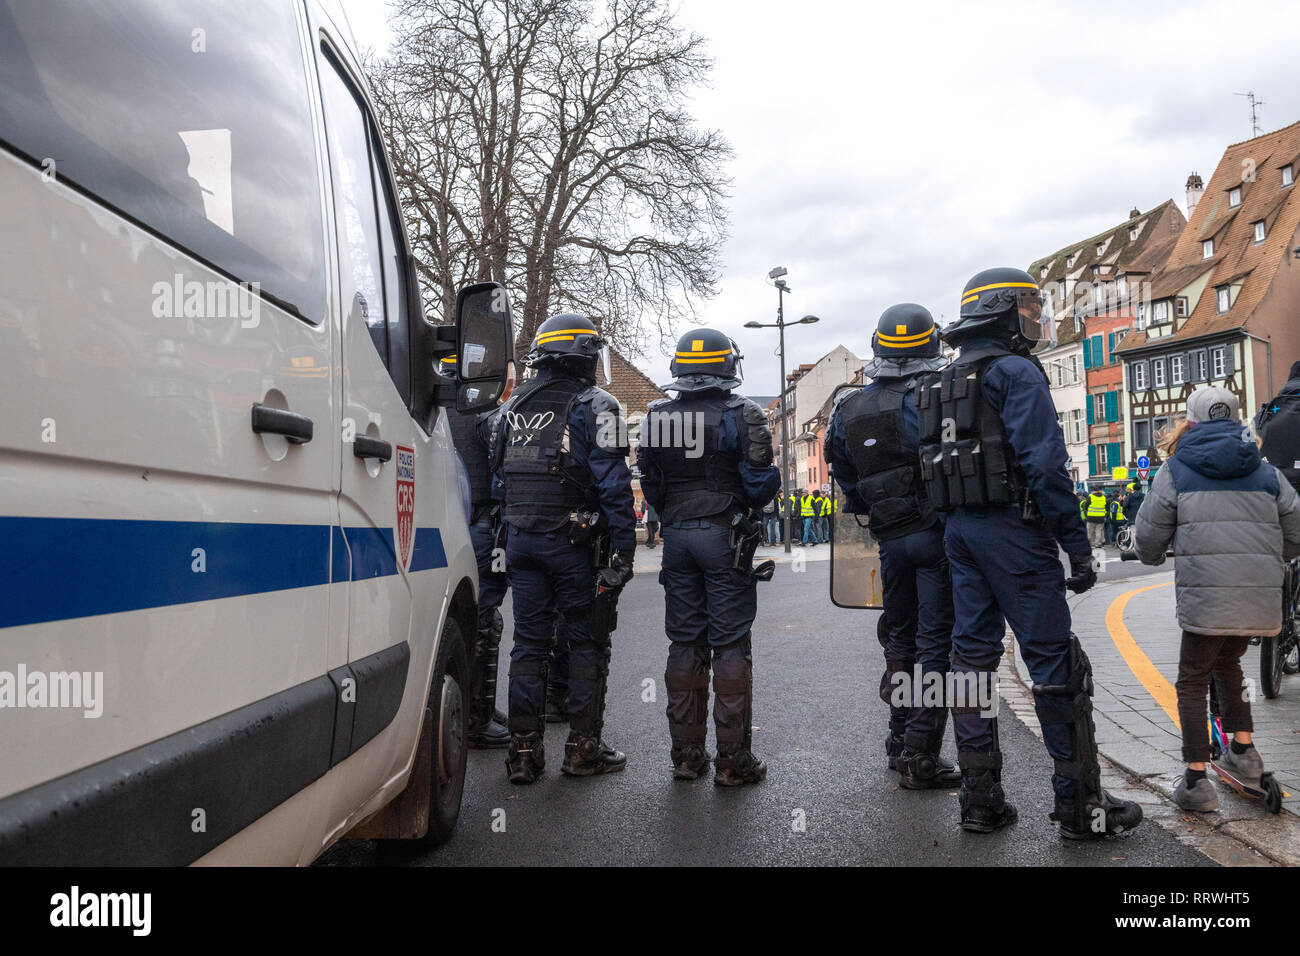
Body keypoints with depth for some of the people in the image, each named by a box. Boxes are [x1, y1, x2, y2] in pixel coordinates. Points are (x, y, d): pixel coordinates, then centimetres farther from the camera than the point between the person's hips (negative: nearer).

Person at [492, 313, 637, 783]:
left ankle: (524, 750, 13)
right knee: (587, 643, 6)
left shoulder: (514, 406, 12)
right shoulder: (594, 406, -8)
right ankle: (583, 748, 12)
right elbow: (613, 484, -14)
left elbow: (500, 474, 15)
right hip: (574, 544, -5)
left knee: (528, 643, 10)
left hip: (521, 540, 6)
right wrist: (623, 551, -13)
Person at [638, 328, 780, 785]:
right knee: (730, 646, 2)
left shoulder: (657, 416, 4)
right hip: (725, 537, -4)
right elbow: (761, 482, -10)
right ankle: (733, 759, 6)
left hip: (677, 537, 4)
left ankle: (686, 752, 18)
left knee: (684, 644, 11)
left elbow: (650, 485, 7)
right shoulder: (741, 414, -8)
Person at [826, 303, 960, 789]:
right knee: (935, 642, -1)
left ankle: (900, 740, 27)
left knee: (900, 635, 19)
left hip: (890, 539, 5)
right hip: (936, 531, -5)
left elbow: (846, 479, 12)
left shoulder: (849, 408, 7)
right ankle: (921, 757, 0)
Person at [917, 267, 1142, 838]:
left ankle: (980, 800, 15)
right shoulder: (1017, 371, -7)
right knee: (1055, 659, -2)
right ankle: (1079, 803, 5)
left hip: (959, 528, 9)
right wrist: (1078, 546, -15)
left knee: (974, 653, 9)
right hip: (1011, 525, -8)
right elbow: (1043, 463, -17)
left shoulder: (948, 381, 19)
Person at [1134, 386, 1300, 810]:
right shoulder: (1265, 471, 14)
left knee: (1193, 681, 6)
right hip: (1260, 595, 4)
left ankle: (1196, 780, 1)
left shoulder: (1176, 469, 4)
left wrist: (1154, 557, 26)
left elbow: (1149, 535, 3)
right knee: (1227, 663, 27)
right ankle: (1243, 749, 25)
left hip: (1206, 595, -4)